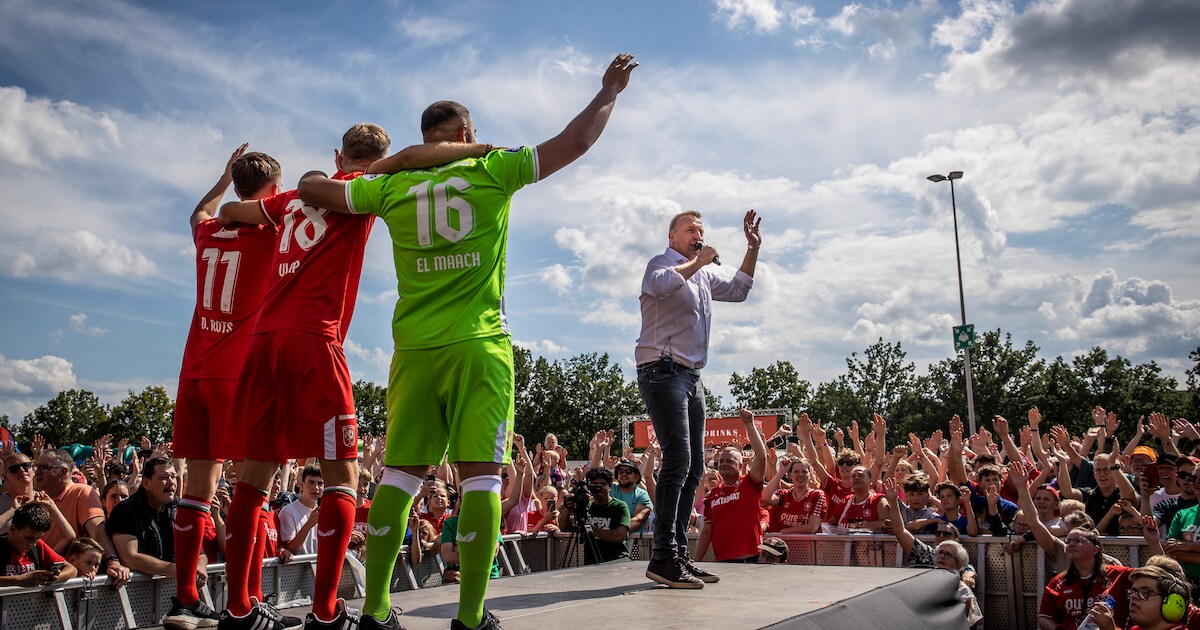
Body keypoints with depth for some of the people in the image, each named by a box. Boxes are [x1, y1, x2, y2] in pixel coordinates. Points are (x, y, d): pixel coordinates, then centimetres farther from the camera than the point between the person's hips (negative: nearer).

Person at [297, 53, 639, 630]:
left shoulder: (392, 185, 10)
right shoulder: (491, 170, 3)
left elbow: (311, 189, 21)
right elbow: (575, 142, 5)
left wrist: (390, 164, 35)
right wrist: (610, 90, 19)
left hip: (414, 348, 3)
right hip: (478, 344, -3)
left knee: (399, 474, 8)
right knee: (480, 475, -2)